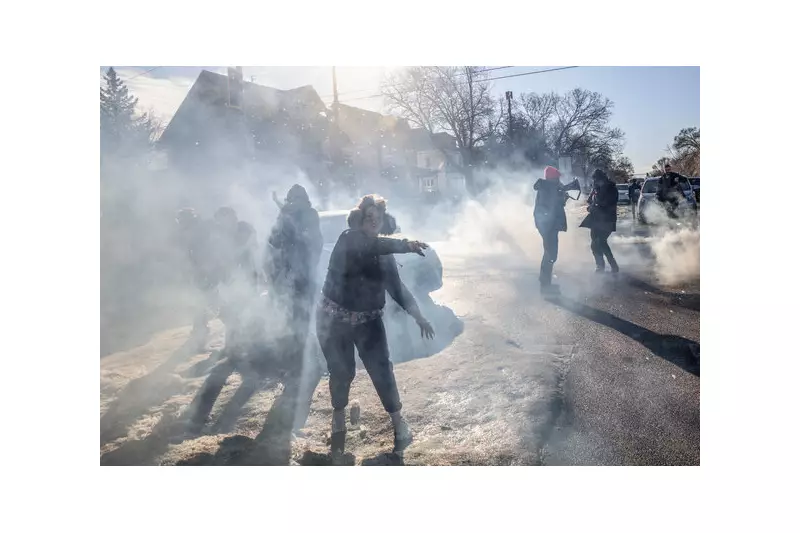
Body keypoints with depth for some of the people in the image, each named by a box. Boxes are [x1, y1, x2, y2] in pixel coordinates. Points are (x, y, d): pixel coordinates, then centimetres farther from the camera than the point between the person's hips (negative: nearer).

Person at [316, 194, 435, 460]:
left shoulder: (384, 254, 0)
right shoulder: (348, 240, -14)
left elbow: (396, 287, -2)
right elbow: (370, 246, -36)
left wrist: (418, 315, -13)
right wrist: (404, 245, -50)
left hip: (368, 320, 3)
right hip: (334, 319, -3)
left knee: (382, 370, 0)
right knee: (342, 372, 9)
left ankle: (399, 422, 17)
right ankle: (339, 421, 34)